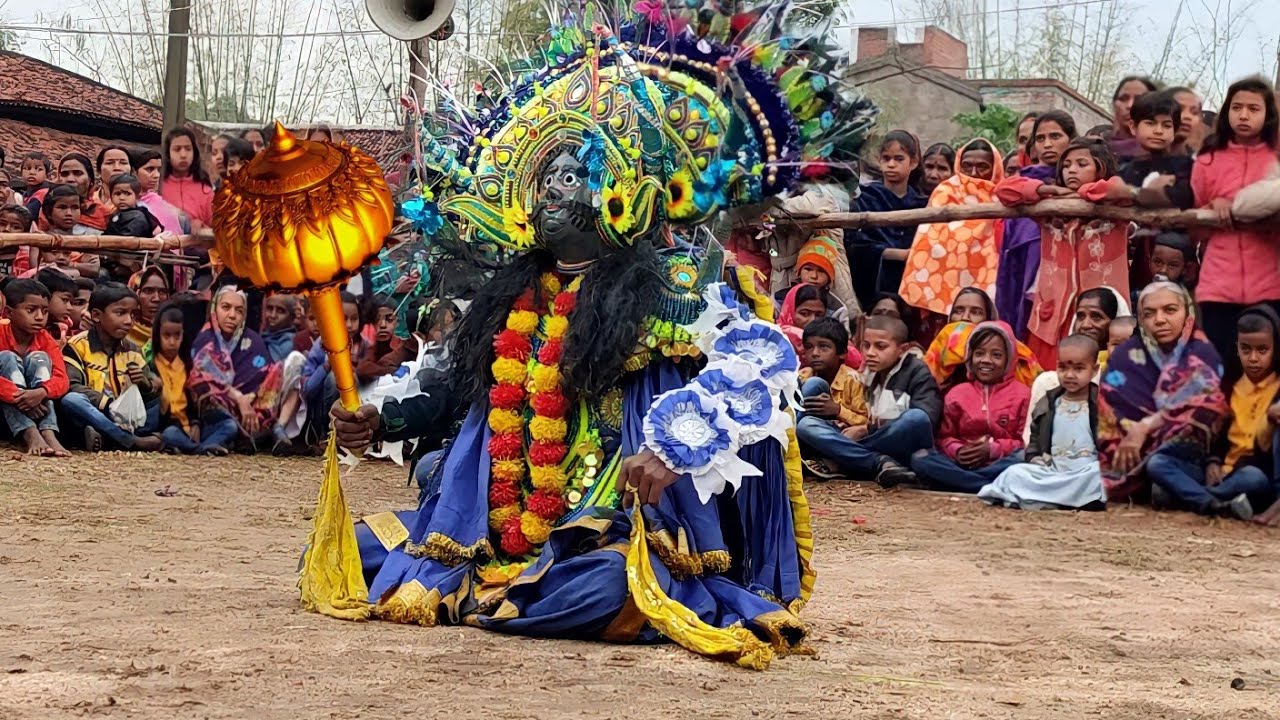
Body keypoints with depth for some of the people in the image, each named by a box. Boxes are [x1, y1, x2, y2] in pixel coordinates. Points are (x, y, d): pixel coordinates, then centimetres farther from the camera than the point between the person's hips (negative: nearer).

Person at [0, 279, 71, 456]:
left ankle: (48, 434, -36)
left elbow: (61, 379, -15)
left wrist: (41, 392, -37)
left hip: (36, 412, 3)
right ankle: (31, 435, -41)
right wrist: (18, 397, -40)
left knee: (39, 358, -16)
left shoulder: (46, 340, -2)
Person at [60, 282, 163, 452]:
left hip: (121, 418, 5)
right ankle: (133, 441, -36)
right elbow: (71, 387, -17)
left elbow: (156, 389, 8)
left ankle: (108, 437, -28)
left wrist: (145, 384, -16)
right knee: (71, 400, -35)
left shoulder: (131, 351, 12)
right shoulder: (78, 345, -4)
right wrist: (108, 404, -26)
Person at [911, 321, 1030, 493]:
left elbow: (1024, 440, 2)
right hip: (962, 463, 2)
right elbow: (945, 437, 14)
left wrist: (992, 450, -14)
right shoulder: (956, 394, 14)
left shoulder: (1021, 394, 7)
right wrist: (957, 451, -10)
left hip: (1001, 464, -2)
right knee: (920, 459, -27)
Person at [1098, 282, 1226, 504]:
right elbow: (1109, 412, -5)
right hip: (1132, 458, 2)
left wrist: (1145, 427, -18)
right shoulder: (1126, 356, 4)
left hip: (1185, 455, -1)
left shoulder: (1203, 355, 1)